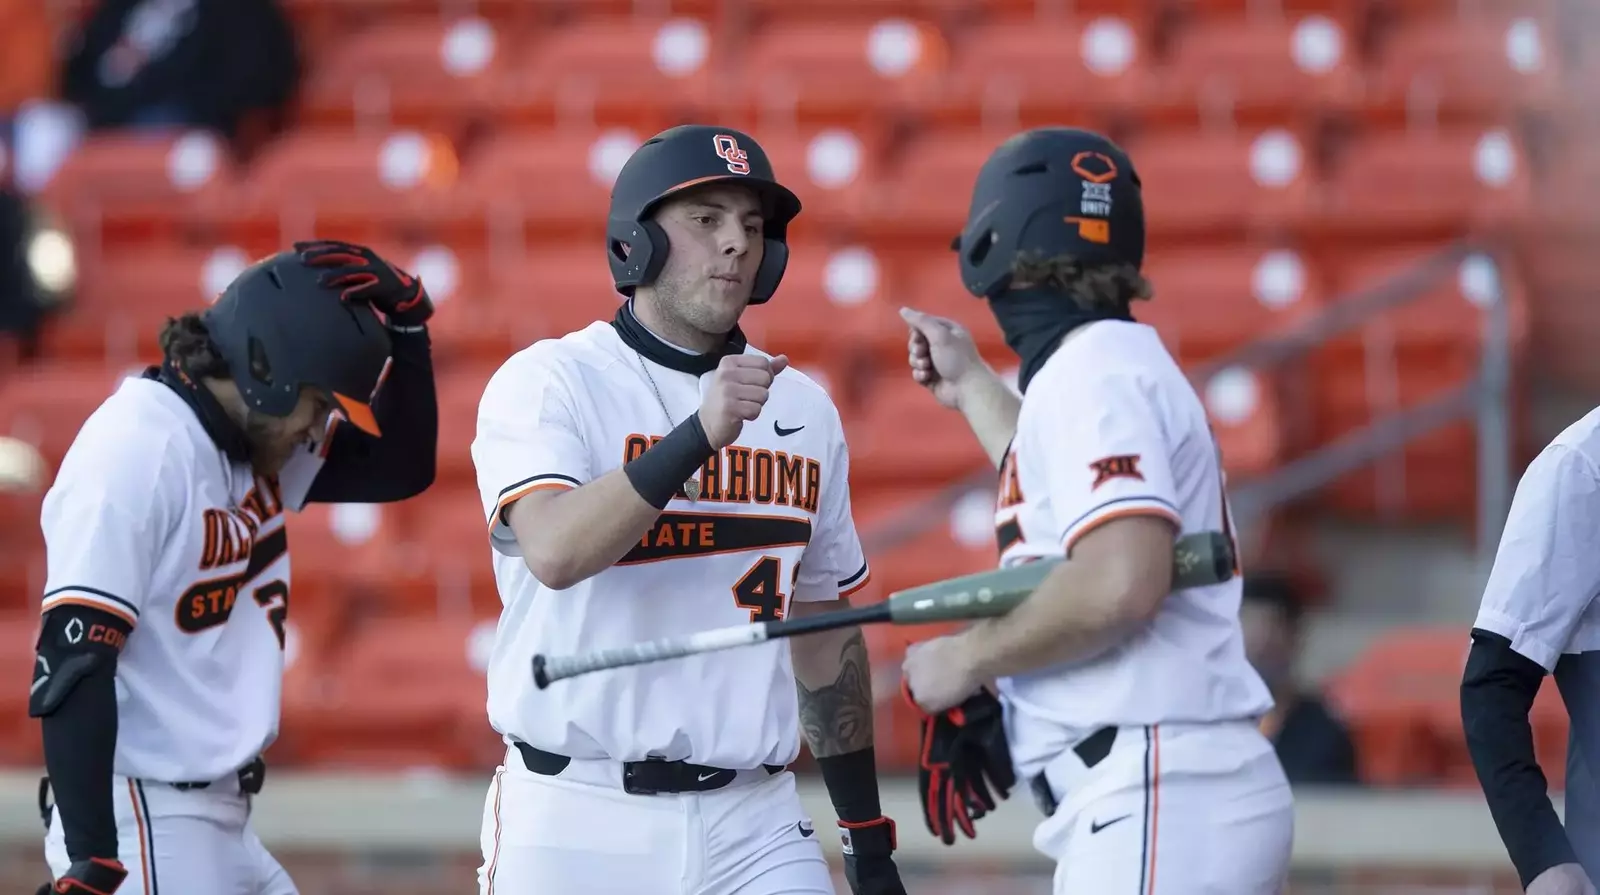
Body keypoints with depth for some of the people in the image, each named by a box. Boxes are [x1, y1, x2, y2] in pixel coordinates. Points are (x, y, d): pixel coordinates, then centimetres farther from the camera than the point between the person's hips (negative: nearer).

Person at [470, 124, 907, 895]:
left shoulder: (804, 411, 13)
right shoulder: (545, 383, -4)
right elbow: (555, 554, -23)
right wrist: (700, 435, -31)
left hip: (753, 824, 4)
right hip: (576, 822, -4)